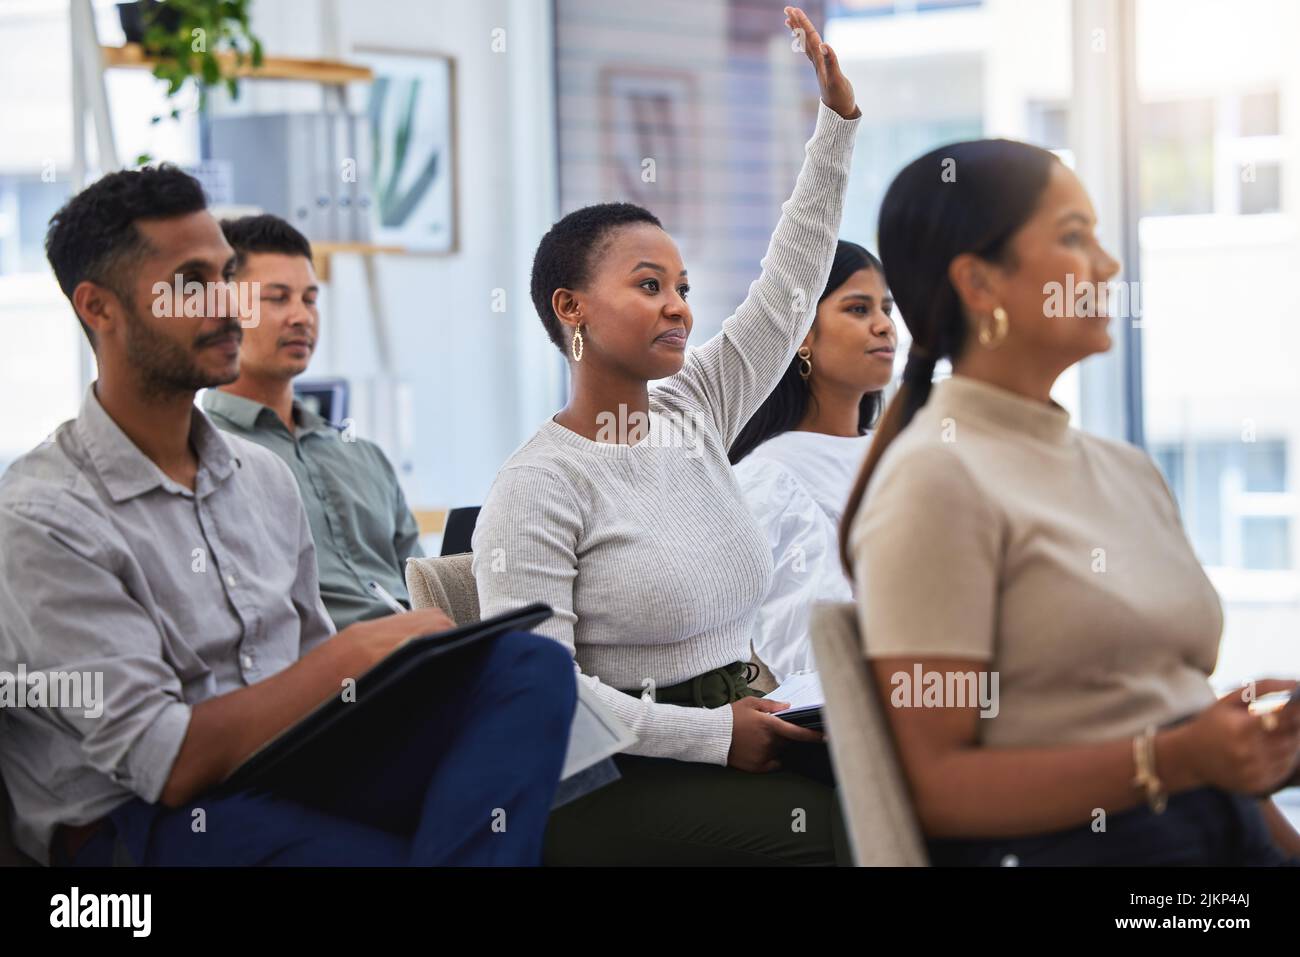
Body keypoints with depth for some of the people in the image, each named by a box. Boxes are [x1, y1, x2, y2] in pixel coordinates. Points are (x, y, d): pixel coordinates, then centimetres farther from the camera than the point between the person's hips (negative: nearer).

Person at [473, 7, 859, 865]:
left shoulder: (693, 411, 10)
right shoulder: (539, 487, -11)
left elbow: (791, 284, 14)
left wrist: (839, 119, 9)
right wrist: (716, 733, -19)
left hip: (739, 730, 7)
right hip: (607, 788, -7)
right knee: (837, 822, -27)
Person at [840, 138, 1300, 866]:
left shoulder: (1128, 471, 20)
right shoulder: (935, 481, -5)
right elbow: (939, 785, -10)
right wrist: (1172, 761, -18)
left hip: (1230, 833, 7)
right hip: (1068, 846, -7)